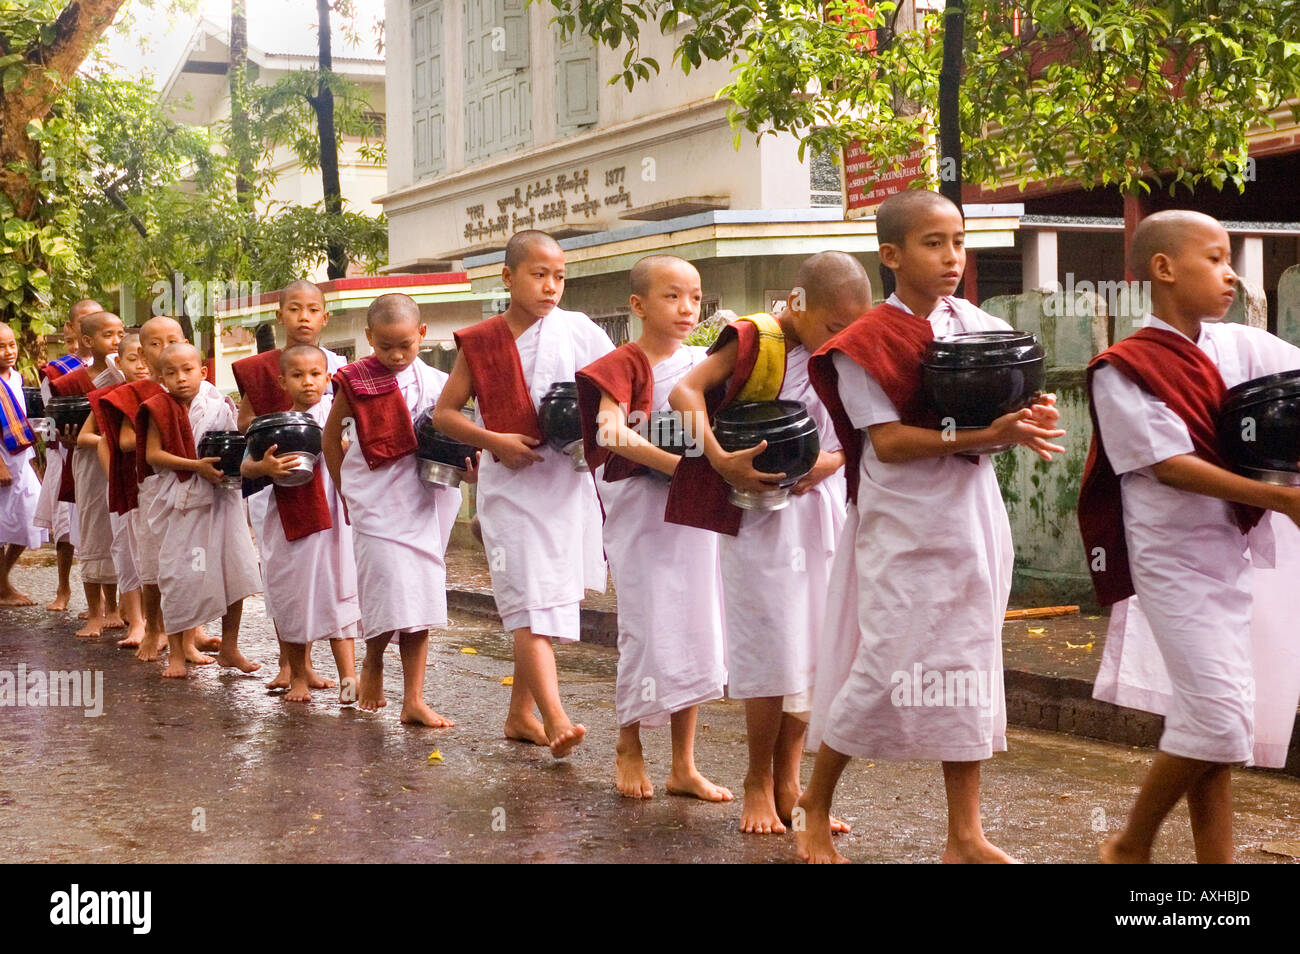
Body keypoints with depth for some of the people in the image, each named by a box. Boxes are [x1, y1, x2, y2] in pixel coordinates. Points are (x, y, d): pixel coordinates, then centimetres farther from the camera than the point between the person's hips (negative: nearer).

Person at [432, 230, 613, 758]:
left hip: (566, 482, 2)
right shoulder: (480, 342, 1)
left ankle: (520, 713, 25)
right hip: (510, 485, -2)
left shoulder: (577, 331, 1)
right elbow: (444, 413, 5)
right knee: (531, 602, -13)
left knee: (542, 602, 11)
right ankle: (555, 718, -21)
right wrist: (494, 440, -10)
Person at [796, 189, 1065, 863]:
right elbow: (888, 441, -17)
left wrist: (1029, 421, -9)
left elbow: (1004, 411, 14)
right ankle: (814, 806, 18)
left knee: (968, 669, 8)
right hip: (903, 524, -6)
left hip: (972, 517, 6)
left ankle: (965, 837, 16)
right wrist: (978, 435, -25)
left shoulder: (977, 324, 8)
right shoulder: (867, 342, -9)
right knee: (886, 668, -4)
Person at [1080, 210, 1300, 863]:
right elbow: (1169, 465, -17)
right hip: (1176, 558, -6)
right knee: (1218, 716, -11)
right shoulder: (1125, 368, -10)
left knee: (1217, 722, 10)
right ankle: (1131, 846, 7)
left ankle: (1217, 856, 18)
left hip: (1236, 551, 6)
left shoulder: (1240, 346, 7)